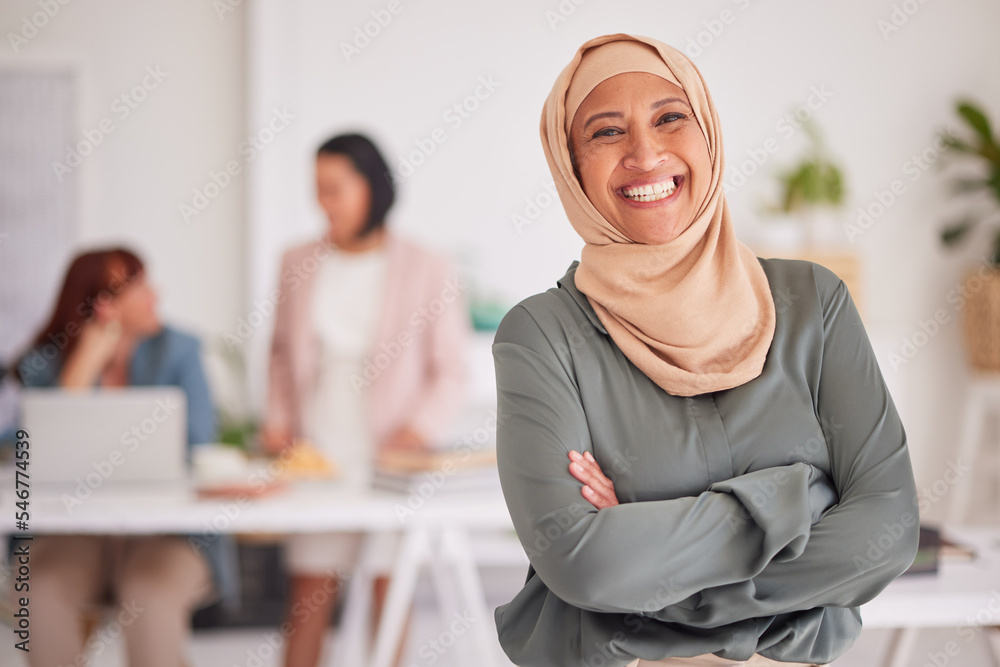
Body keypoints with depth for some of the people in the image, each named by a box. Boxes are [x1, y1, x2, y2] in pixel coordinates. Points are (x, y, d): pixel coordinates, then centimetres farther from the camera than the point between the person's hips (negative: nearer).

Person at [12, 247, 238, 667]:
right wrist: (86, 364, -13)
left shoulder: (175, 350, 3)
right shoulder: (43, 365, 4)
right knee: (44, 590, -30)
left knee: (150, 593, -32)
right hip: (72, 531, 1)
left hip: (166, 528, -1)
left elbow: (194, 448, -5)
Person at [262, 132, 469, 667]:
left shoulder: (428, 271, -2)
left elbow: (450, 371, 0)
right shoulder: (298, 264, 6)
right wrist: (277, 419, 4)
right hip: (316, 455, 2)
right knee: (310, 591, 1)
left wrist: (418, 429, -13)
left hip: (389, 457, -2)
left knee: (390, 586, 4)